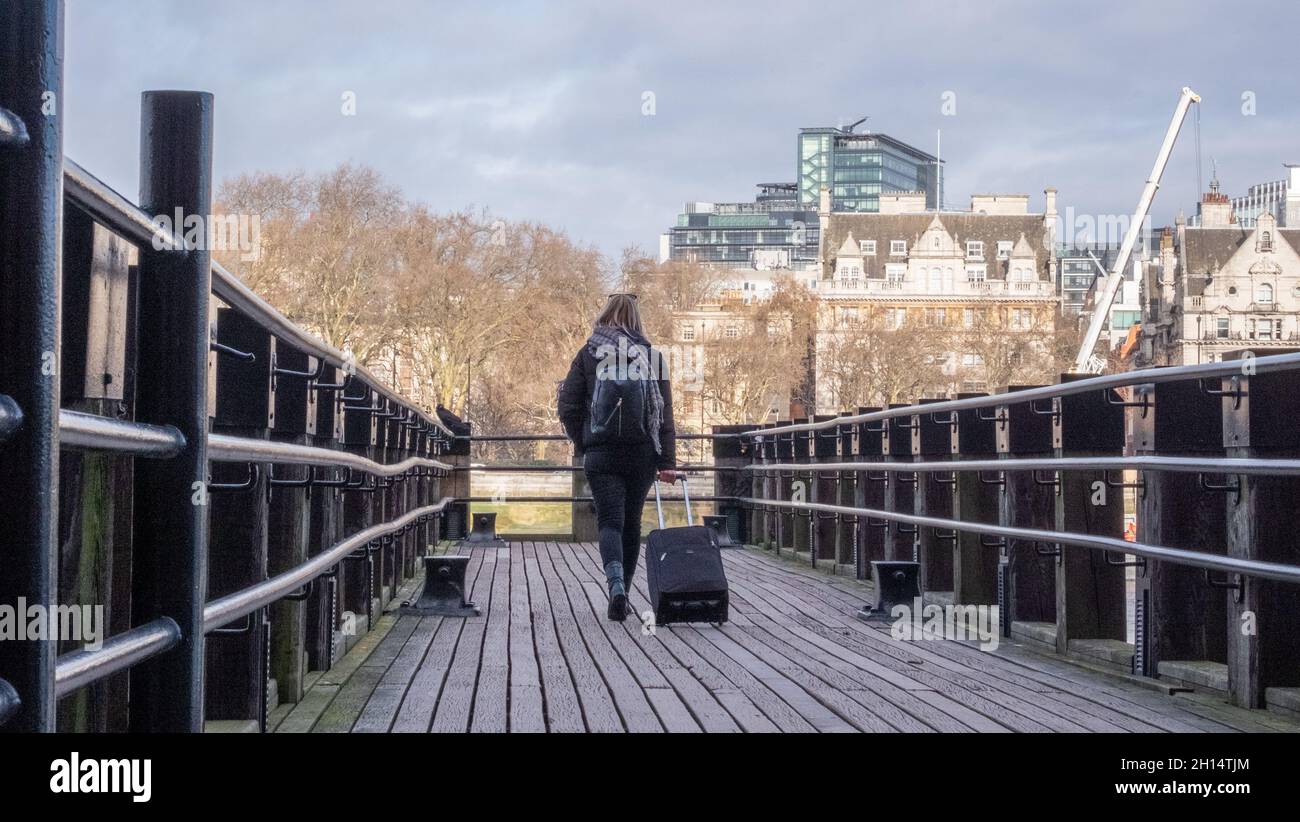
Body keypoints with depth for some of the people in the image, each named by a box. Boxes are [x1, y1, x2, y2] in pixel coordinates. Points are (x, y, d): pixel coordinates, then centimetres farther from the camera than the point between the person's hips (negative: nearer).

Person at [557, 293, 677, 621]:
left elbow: (567, 406, 0)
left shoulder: (589, 354, 3)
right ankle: (623, 594, 19)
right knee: (632, 522, 14)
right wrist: (667, 461, 0)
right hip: (643, 455, 2)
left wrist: (582, 444, 13)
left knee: (610, 521, -3)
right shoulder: (652, 356, 6)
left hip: (601, 454, -2)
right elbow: (665, 412, 1)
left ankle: (616, 585, -28)